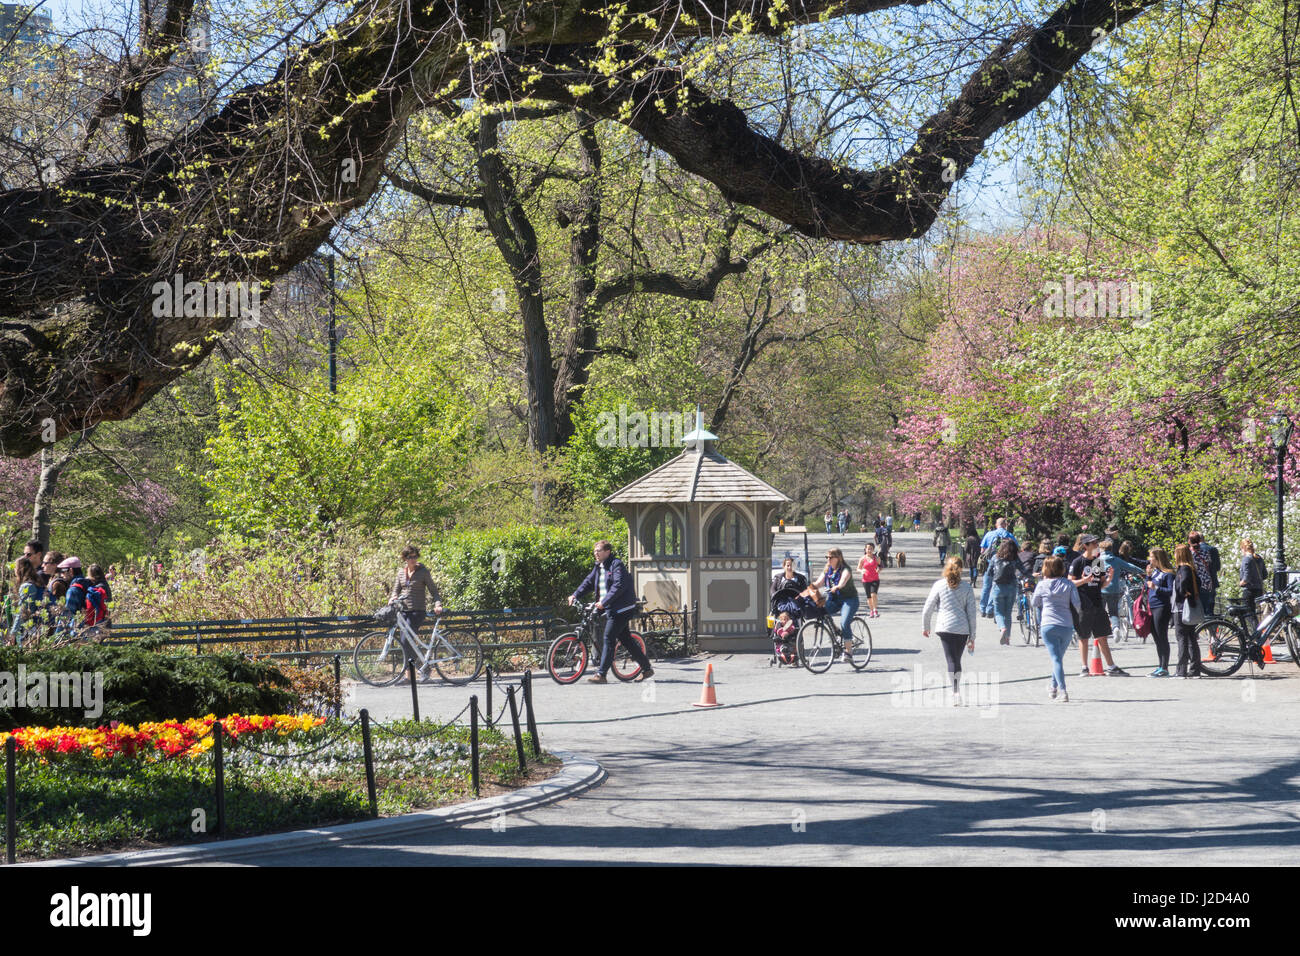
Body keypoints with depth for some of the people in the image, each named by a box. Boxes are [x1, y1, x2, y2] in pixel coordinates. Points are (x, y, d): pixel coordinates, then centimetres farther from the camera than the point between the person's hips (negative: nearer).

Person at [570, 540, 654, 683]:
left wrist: (604, 602, -27)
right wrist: (575, 595, 2)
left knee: (609, 638, -12)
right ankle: (646, 668, 20)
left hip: (620, 609, -9)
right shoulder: (598, 567, 14)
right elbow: (588, 581, 17)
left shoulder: (616, 565, -13)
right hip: (609, 609, 9)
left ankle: (601, 675, -13)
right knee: (625, 639, 12)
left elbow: (618, 586, -23)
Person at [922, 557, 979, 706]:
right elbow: (972, 612, 5)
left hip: (945, 627, -2)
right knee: (957, 660, 16)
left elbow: (927, 609, 2)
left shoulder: (939, 585, 1)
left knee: (951, 661, -4)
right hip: (963, 629, 2)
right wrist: (972, 636, 9)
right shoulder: (967, 587, 5)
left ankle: (955, 691, -20)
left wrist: (925, 627, 18)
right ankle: (956, 691, 22)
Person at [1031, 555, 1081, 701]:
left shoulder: (1042, 585, 0)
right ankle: (1053, 686, 34)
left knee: (1056, 658, -6)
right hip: (1067, 626, 2)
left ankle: (1062, 691, -18)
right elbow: (1077, 604, -1)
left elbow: (1034, 604, 11)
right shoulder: (1069, 584, 2)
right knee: (1059, 657, 20)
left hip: (1049, 625, -2)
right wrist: (1078, 612, 20)